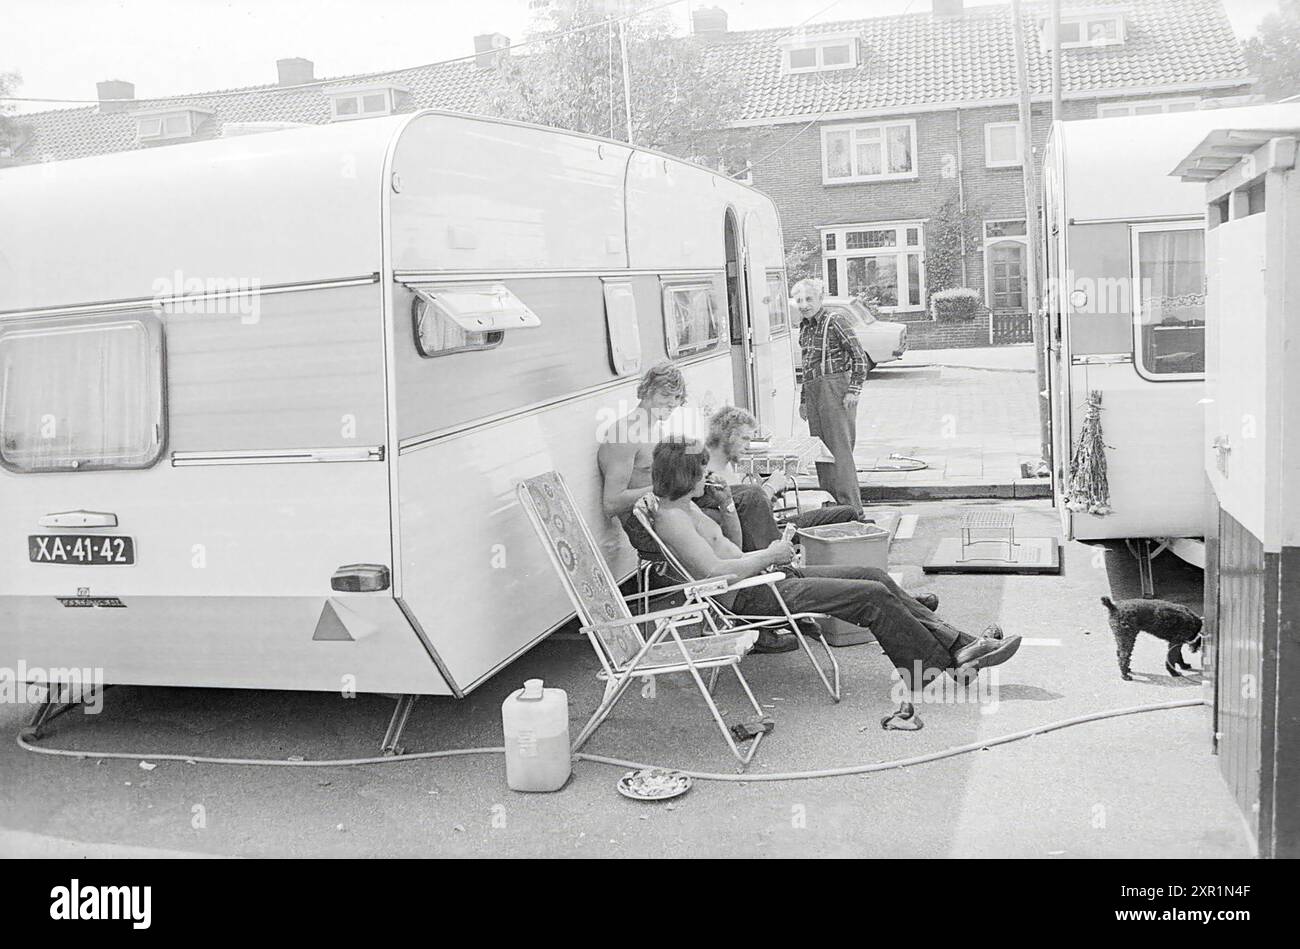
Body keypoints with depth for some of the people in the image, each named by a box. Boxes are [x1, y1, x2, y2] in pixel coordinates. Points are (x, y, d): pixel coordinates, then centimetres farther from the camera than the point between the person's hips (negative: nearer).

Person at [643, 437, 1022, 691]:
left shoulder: (686, 507, 16)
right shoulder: (671, 518, -17)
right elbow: (714, 570, -27)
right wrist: (769, 555, -15)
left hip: (765, 577, 11)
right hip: (752, 597, -11)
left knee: (875, 577, 2)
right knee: (873, 596, -14)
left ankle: (958, 645, 2)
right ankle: (943, 665, -2)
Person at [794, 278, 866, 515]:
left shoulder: (835, 321, -7)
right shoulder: (804, 327, 16)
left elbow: (859, 357, -8)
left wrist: (854, 390, -14)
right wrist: (803, 399, 22)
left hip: (835, 389, -8)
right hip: (813, 392, 8)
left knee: (839, 449, -9)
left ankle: (851, 507, -7)